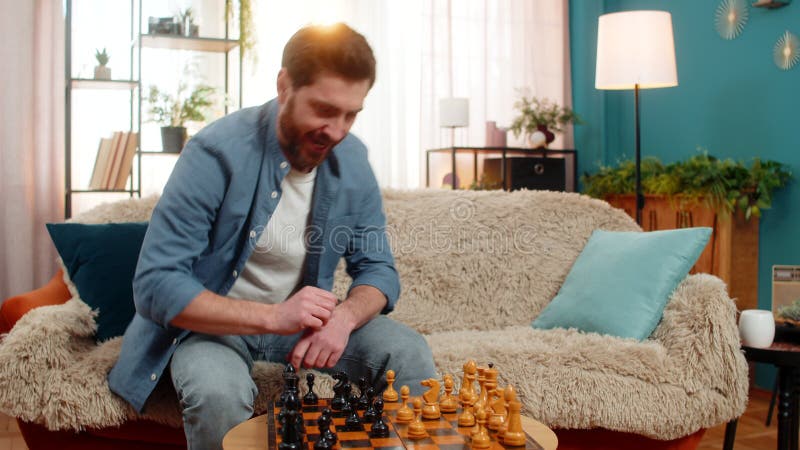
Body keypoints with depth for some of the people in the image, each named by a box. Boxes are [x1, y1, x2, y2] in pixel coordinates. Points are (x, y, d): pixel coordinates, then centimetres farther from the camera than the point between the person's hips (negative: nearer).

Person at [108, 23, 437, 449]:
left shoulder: (351, 158, -7)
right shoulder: (217, 152, -24)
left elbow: (377, 269, -2)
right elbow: (156, 285, -26)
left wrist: (343, 317, -26)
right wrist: (271, 316, -36)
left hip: (299, 317, 4)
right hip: (212, 319, -4)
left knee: (410, 353, -15)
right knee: (218, 391, -35)